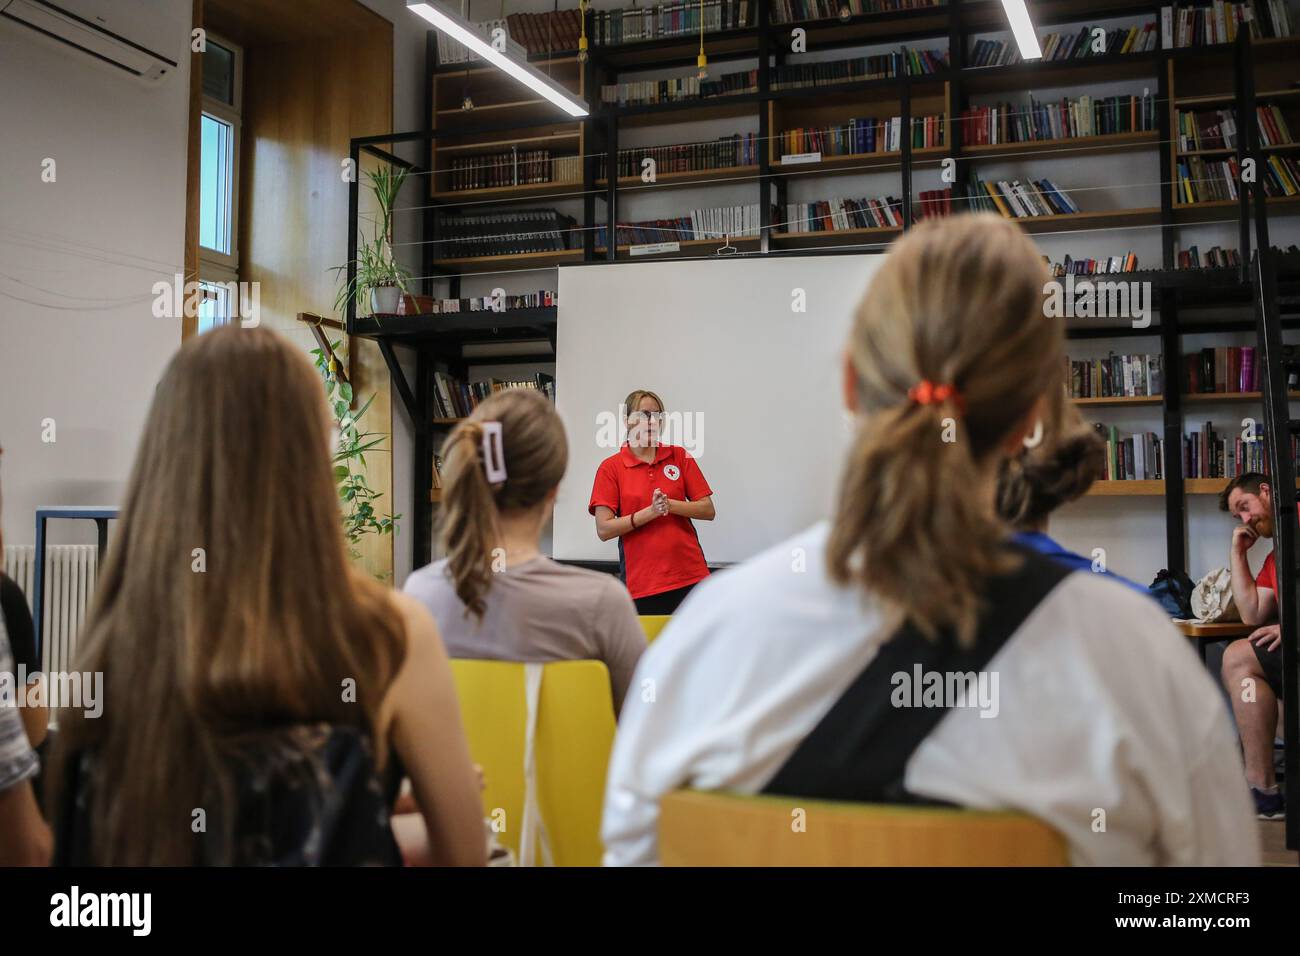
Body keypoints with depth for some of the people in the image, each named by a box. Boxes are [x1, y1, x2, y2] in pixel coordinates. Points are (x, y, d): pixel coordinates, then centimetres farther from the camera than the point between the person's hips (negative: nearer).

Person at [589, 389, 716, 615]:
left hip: (690, 576, 2)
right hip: (640, 583, -2)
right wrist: (651, 512, -16)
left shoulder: (680, 456, 6)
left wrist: (670, 505, -12)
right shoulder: (610, 467, 0)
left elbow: (708, 511, 4)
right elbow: (603, 530, -7)